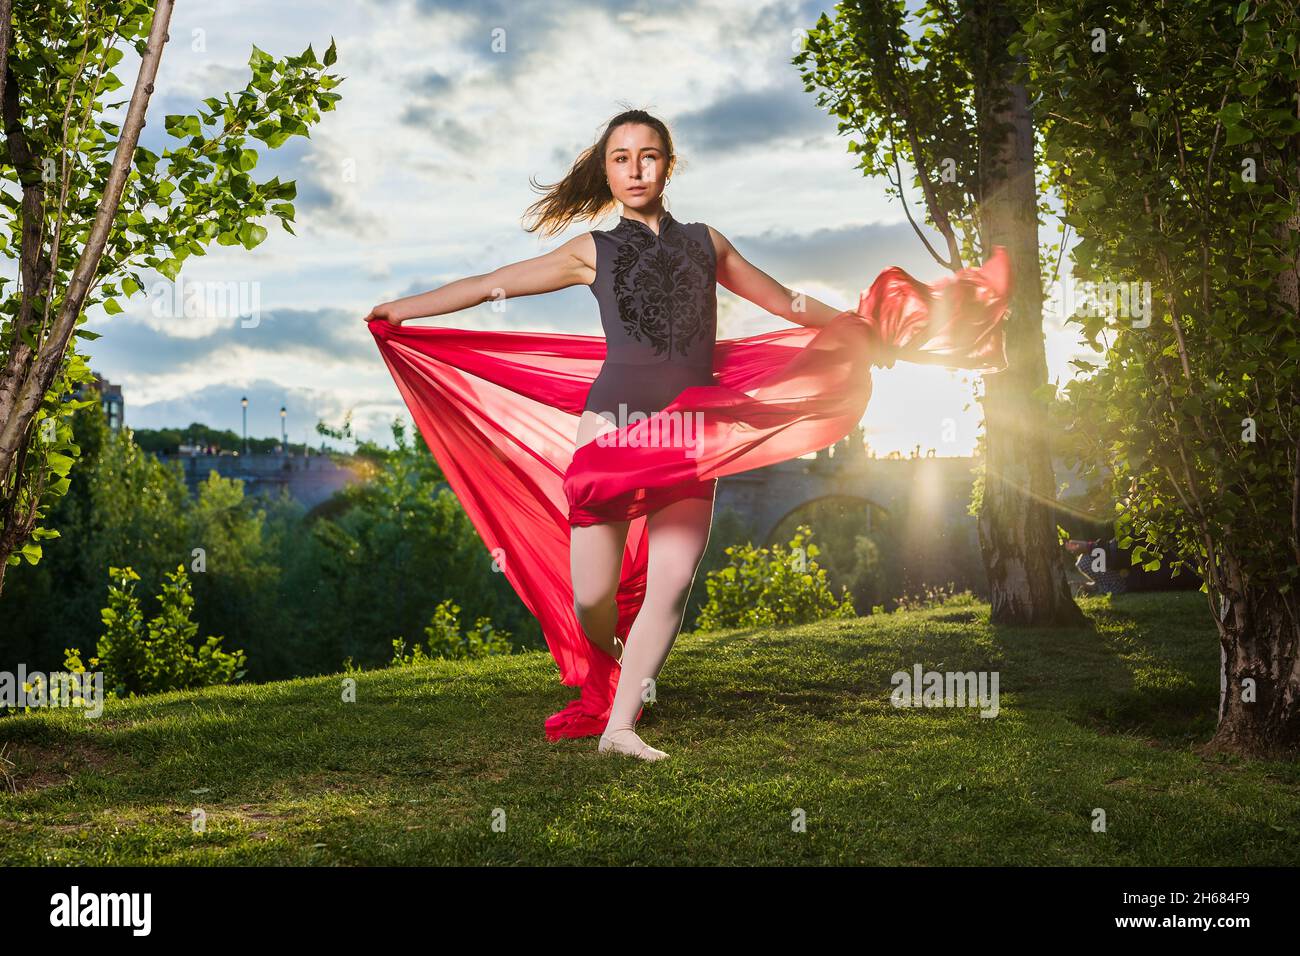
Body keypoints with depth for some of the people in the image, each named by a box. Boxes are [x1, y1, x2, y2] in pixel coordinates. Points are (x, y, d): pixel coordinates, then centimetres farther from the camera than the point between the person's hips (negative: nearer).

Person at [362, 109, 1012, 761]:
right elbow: (488, 286, 16)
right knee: (591, 598, -4)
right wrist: (398, 311, 17)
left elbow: (789, 303, 28)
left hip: (691, 437, 2)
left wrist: (870, 330, 29)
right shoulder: (592, 252, 13)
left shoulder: (706, 243, 19)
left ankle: (619, 725, -1)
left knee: (671, 585, -12)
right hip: (611, 424, -2)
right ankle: (605, 678, 29)